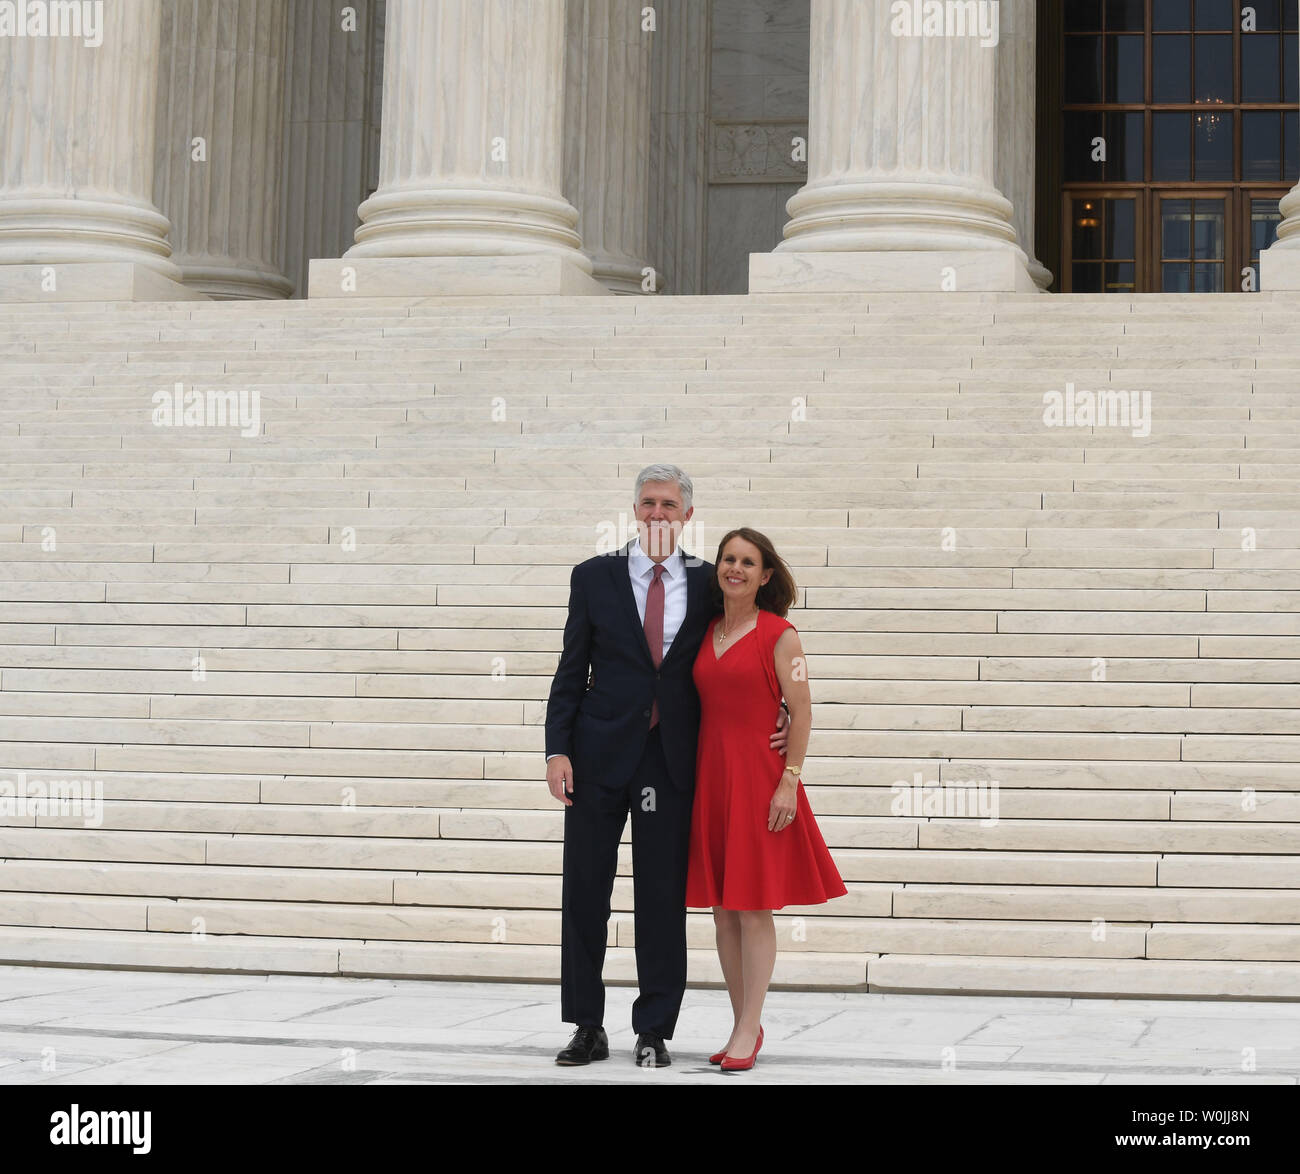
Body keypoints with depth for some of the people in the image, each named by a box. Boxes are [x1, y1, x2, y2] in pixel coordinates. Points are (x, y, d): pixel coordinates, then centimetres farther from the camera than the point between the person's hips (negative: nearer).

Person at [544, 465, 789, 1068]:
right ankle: (588, 1028, 14)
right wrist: (558, 750, -5)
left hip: (672, 761, 0)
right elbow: (572, 671, 4)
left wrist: (773, 715, -1)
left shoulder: (707, 583, 6)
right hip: (601, 753, 0)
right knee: (585, 893, 4)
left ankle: (654, 1031, 12)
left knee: (663, 899, 3)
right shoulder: (595, 577, 4)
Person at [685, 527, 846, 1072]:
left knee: (754, 907, -4)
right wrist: (692, 777, 9)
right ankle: (743, 1024, 16)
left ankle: (748, 1031, 0)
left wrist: (789, 782, -14)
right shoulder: (706, 633, 11)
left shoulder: (779, 634, -5)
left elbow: (801, 712, -8)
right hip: (710, 779, 6)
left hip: (759, 777, -6)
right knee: (722, 910, 8)